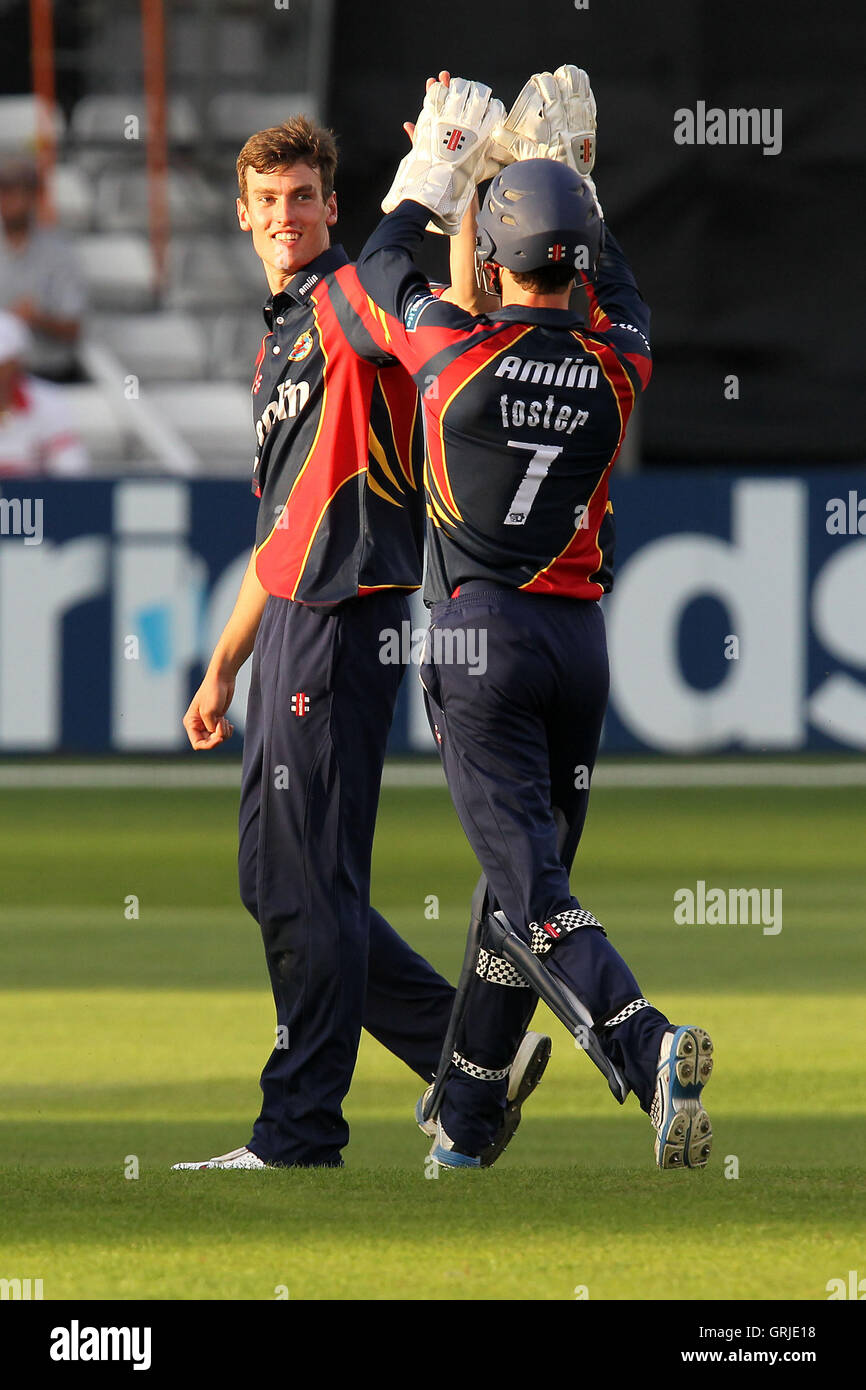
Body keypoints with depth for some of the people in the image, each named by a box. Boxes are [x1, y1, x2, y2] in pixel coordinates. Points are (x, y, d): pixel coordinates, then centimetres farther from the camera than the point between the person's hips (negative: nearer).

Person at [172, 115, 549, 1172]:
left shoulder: (351, 303, -4)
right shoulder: (278, 345, 23)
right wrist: (223, 668, 28)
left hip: (346, 615, -10)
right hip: (294, 619, 10)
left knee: (309, 883, -9)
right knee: (274, 880, 11)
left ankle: (298, 1139, -5)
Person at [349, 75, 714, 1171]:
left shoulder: (458, 351, -10)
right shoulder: (616, 371, 0)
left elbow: (379, 270, 10)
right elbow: (620, 287, 25)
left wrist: (434, 173, 25)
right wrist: (561, 170, 33)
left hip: (481, 636, -5)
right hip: (581, 638, 5)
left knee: (532, 887, -11)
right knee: (527, 877, 14)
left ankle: (647, 1044, -35)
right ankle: (465, 1124, 23)